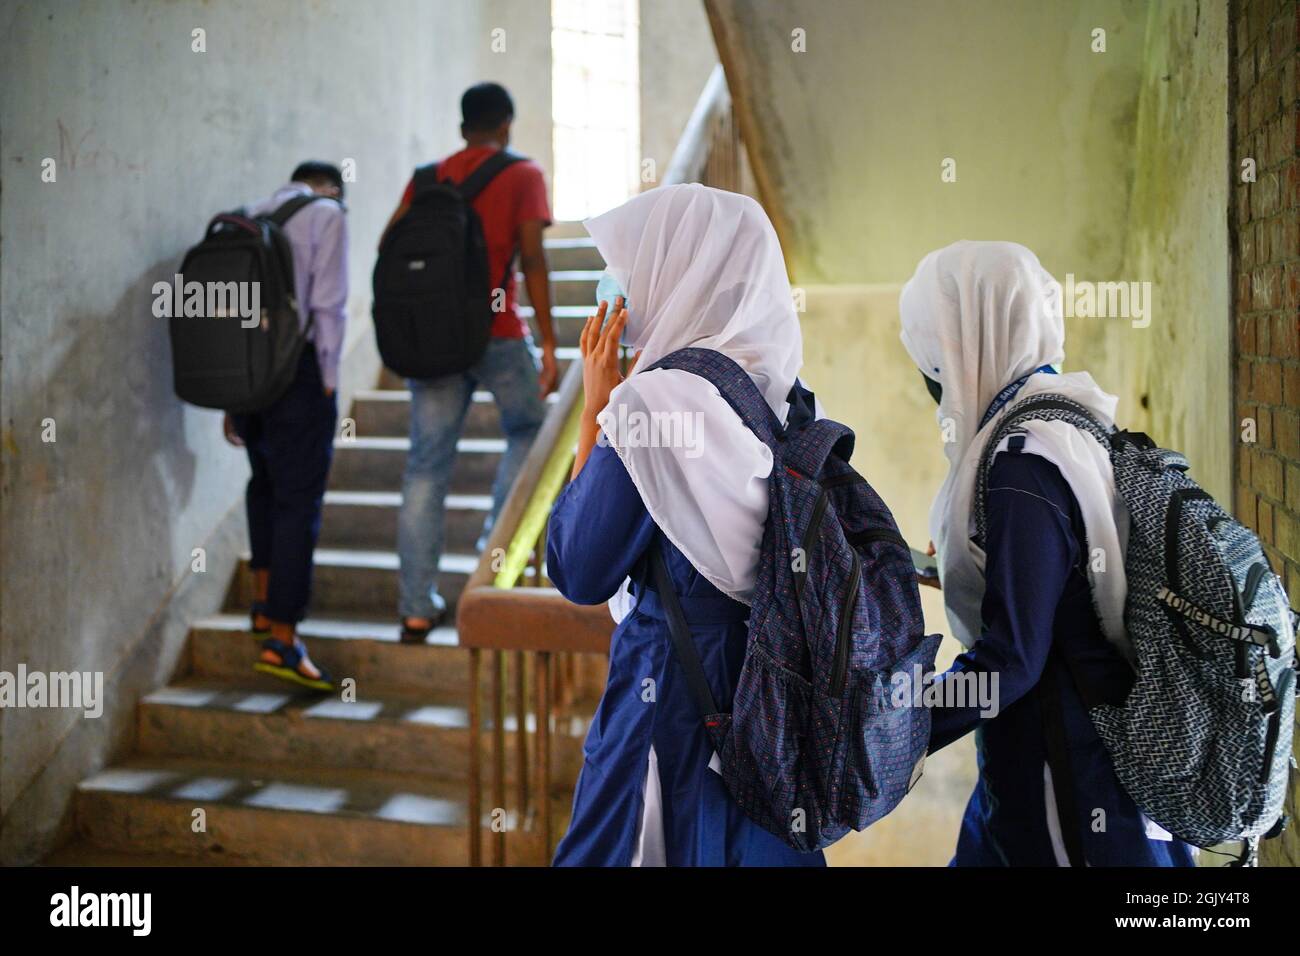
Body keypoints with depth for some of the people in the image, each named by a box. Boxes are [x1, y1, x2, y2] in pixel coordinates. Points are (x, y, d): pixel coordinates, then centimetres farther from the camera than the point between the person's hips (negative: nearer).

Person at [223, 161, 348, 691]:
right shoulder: (326, 214, -1)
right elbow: (327, 304, -10)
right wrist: (328, 380, -3)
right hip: (297, 368, -6)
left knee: (265, 482, 25)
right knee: (299, 499, -3)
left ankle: (265, 601, 30)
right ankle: (281, 640, -5)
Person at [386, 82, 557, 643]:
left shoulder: (427, 177, 13)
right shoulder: (522, 175, 2)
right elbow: (532, 258, -9)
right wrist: (549, 344, -9)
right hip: (497, 334, -3)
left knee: (426, 467, 5)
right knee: (529, 432, 22)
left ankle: (416, 609, 4)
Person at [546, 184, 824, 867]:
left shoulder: (660, 398, -20)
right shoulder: (783, 393, 3)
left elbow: (579, 572, -13)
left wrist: (595, 408, -8)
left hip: (674, 696, -7)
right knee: (759, 846, 19)